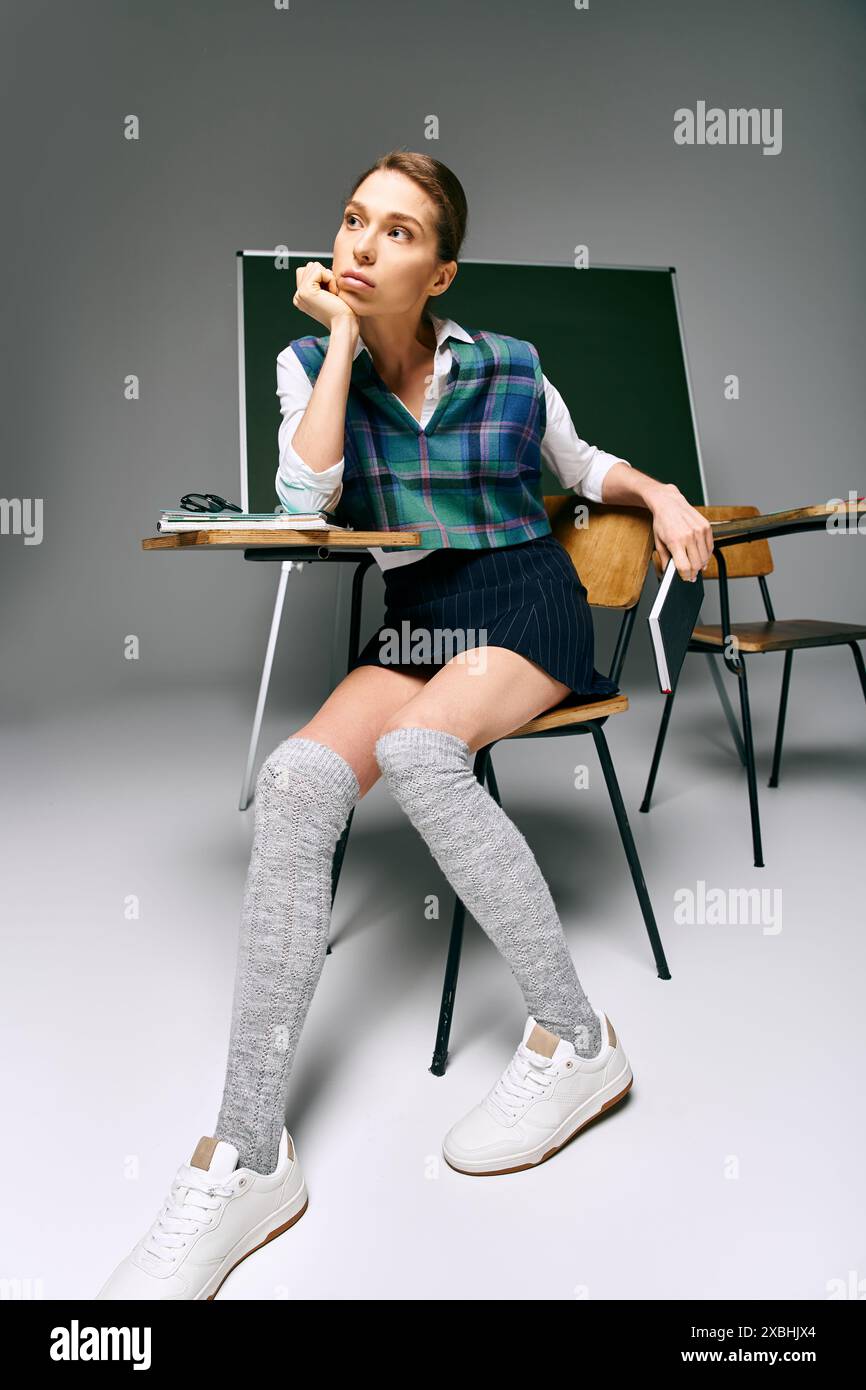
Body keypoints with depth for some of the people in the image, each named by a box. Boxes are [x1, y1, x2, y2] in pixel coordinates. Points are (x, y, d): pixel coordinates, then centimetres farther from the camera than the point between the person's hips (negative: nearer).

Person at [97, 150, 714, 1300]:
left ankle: (577, 1041, -20)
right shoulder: (311, 363, 6)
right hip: (413, 620, 2)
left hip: (527, 601, -2)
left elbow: (585, 467, 22)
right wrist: (343, 341, -9)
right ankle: (248, 1154, -28)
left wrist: (663, 495, 2)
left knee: (415, 749, -35)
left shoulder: (509, 370, 4)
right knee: (297, 779, -28)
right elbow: (306, 498, -12)